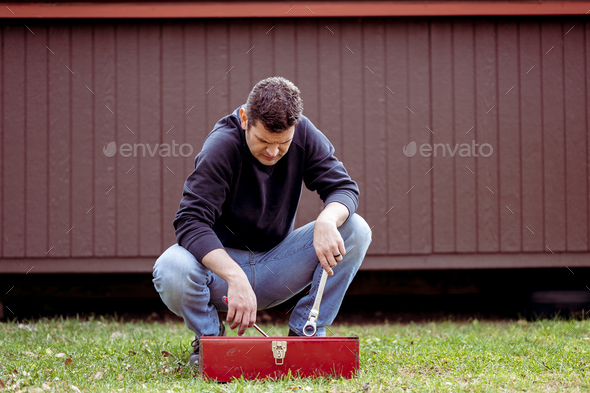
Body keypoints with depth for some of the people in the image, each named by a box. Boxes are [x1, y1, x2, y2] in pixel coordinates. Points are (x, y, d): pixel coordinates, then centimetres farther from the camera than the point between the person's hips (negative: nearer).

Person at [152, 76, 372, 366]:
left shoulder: (304, 134, -8)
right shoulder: (221, 145, -22)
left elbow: (343, 187, -9)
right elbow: (190, 222, -30)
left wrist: (327, 220, -35)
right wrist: (236, 278, -44)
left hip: (276, 269, 4)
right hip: (222, 264, -3)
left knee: (356, 231, -17)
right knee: (171, 270, -37)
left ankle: (306, 332, -5)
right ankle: (209, 336, -3)